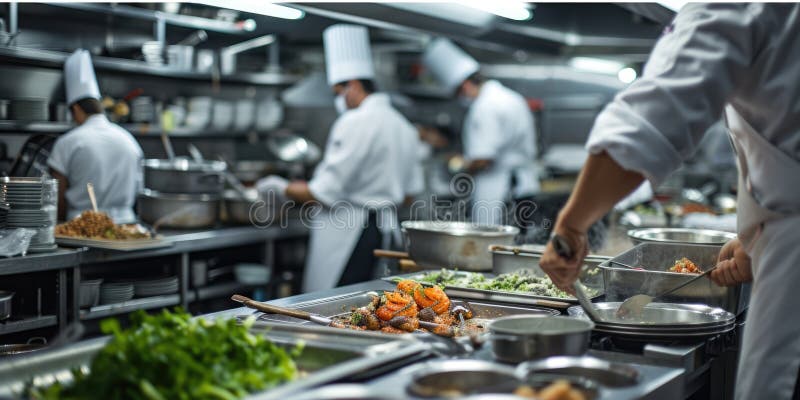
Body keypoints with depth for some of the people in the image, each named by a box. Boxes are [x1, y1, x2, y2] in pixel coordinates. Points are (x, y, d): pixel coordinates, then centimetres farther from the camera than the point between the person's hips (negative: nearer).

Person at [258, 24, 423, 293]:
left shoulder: (355, 122, -14)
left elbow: (326, 192, -17)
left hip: (348, 233, -9)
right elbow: (411, 188, 19)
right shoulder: (404, 127, 14)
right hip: (385, 228, 9)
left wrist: (282, 188, -2)